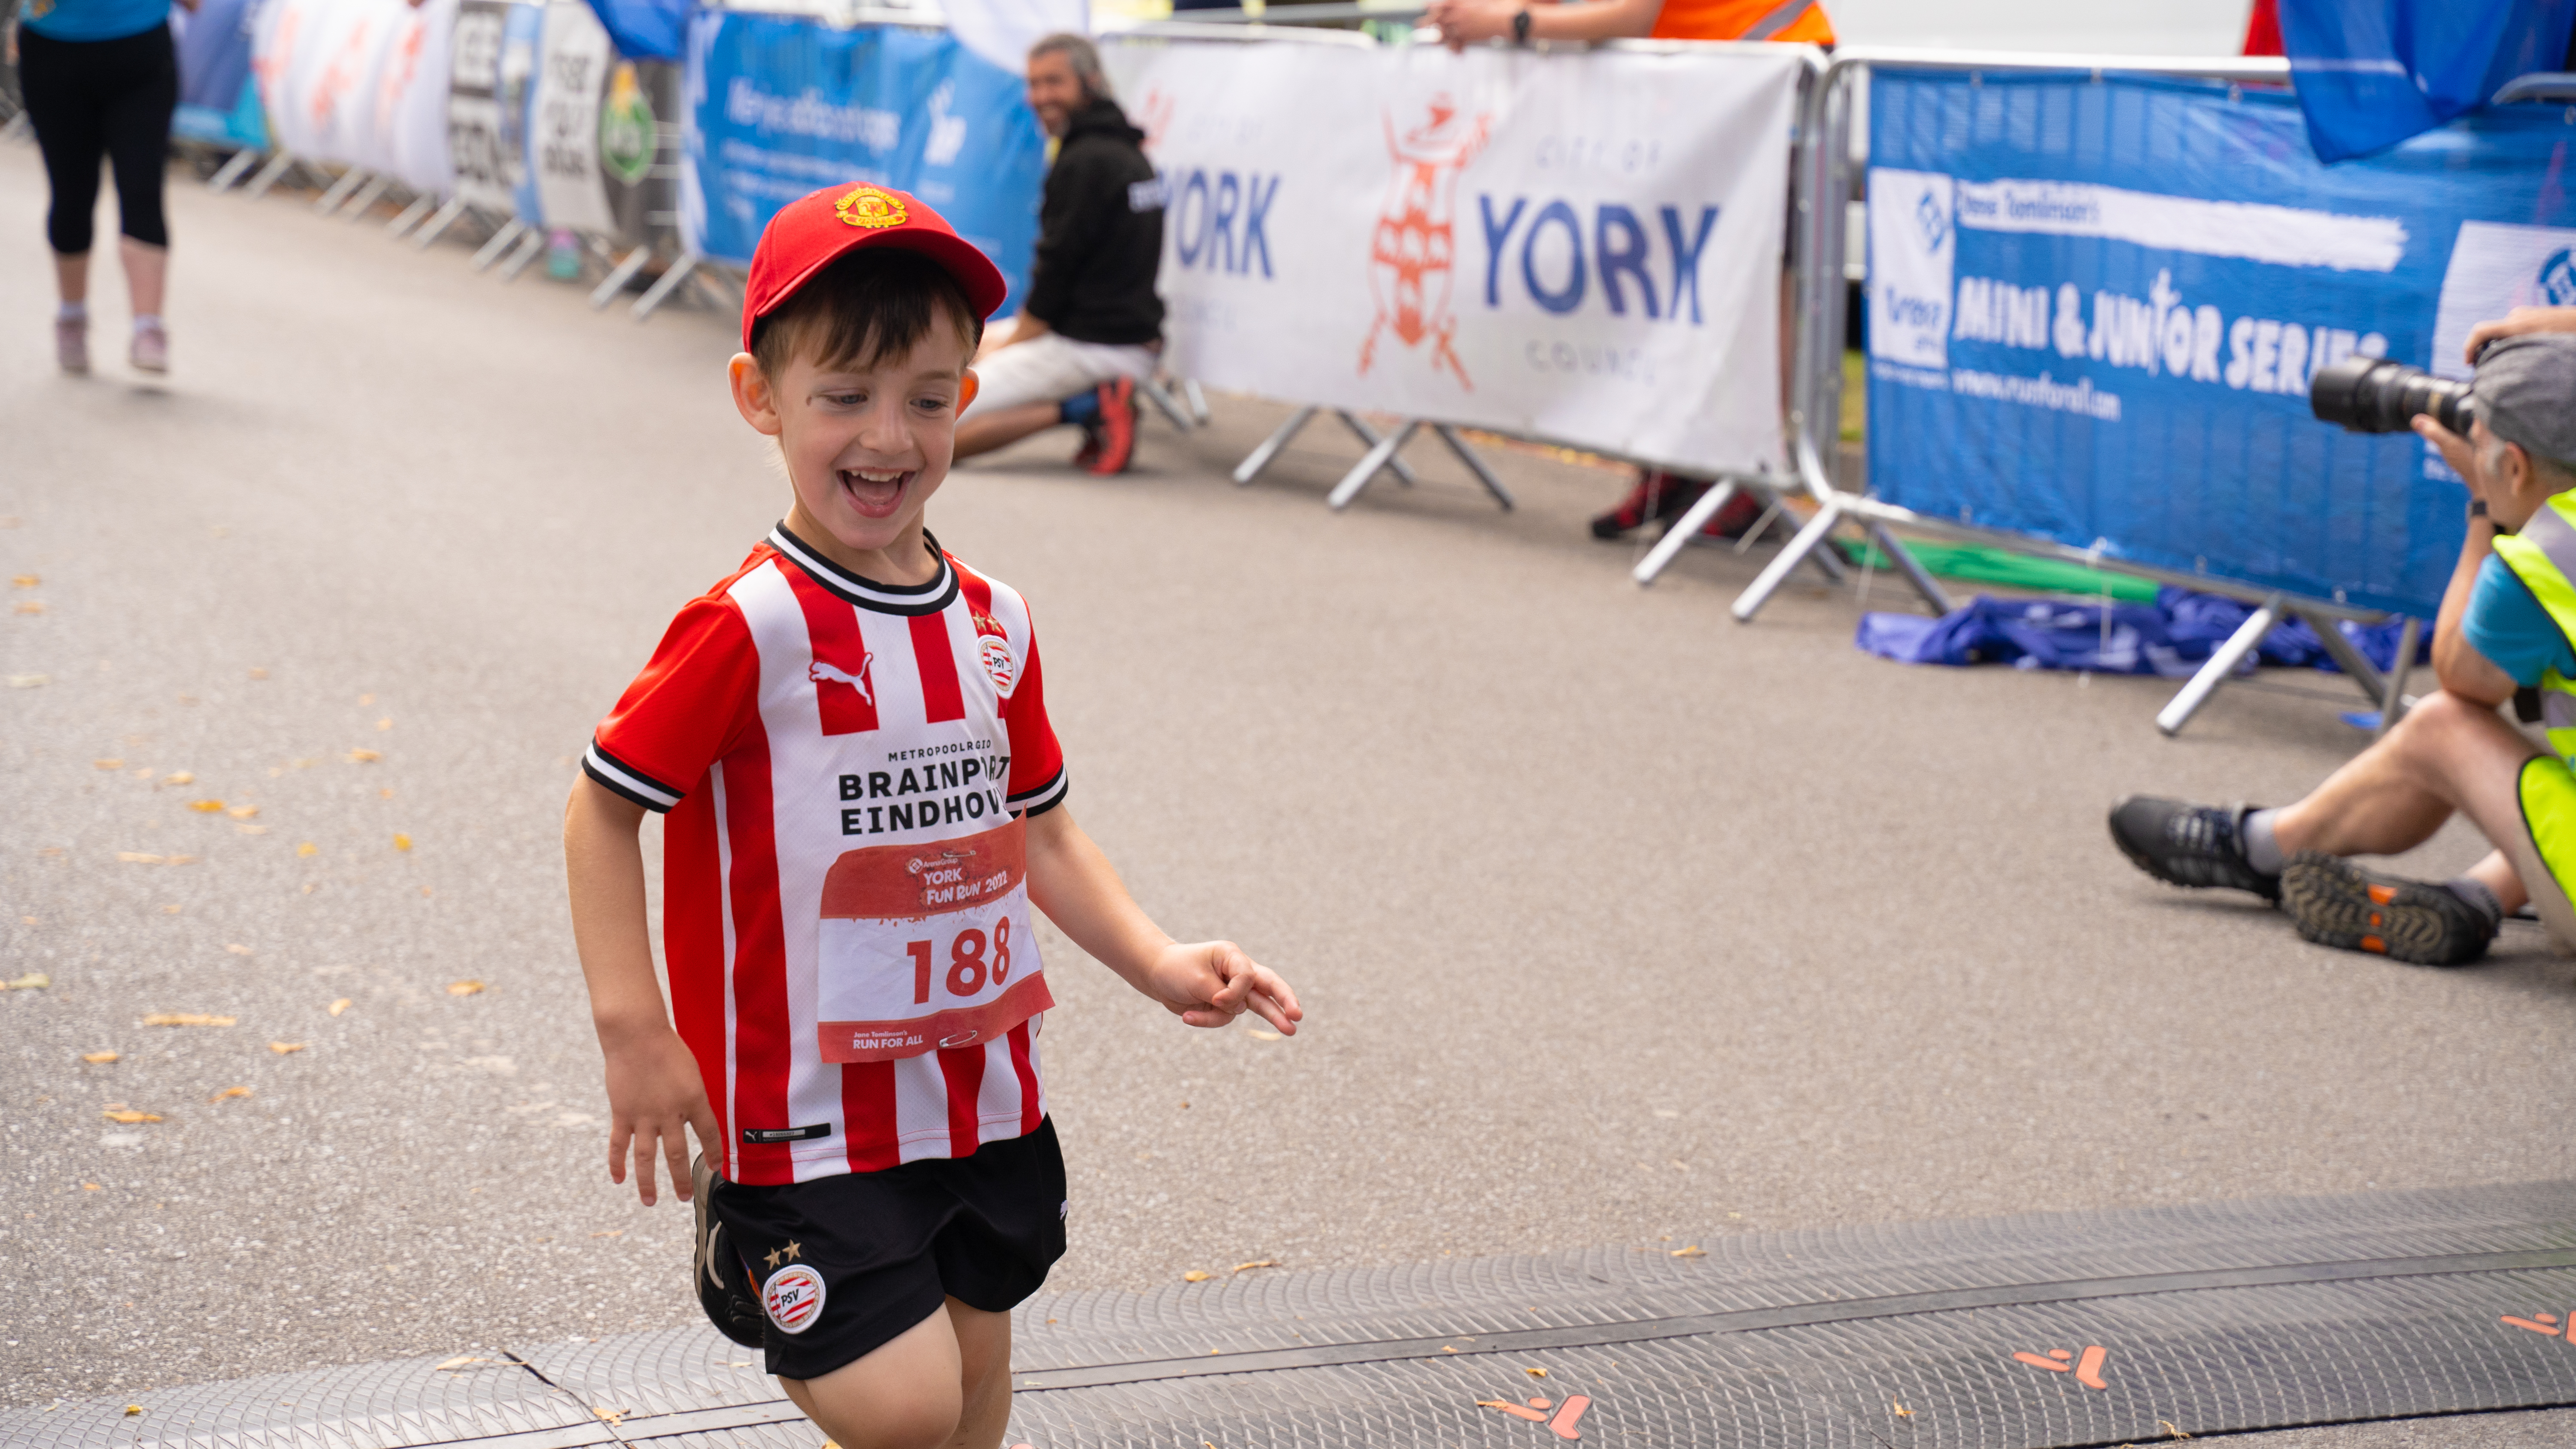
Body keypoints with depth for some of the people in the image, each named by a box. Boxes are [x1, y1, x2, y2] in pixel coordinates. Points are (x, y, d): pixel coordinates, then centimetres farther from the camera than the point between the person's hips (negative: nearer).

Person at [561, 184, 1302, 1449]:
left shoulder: (992, 623, 4)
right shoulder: (751, 629, -16)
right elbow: (605, 805, -10)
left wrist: (1159, 965, 3)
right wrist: (632, 1029, -16)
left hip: (984, 1096, 6)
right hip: (807, 1116, -6)